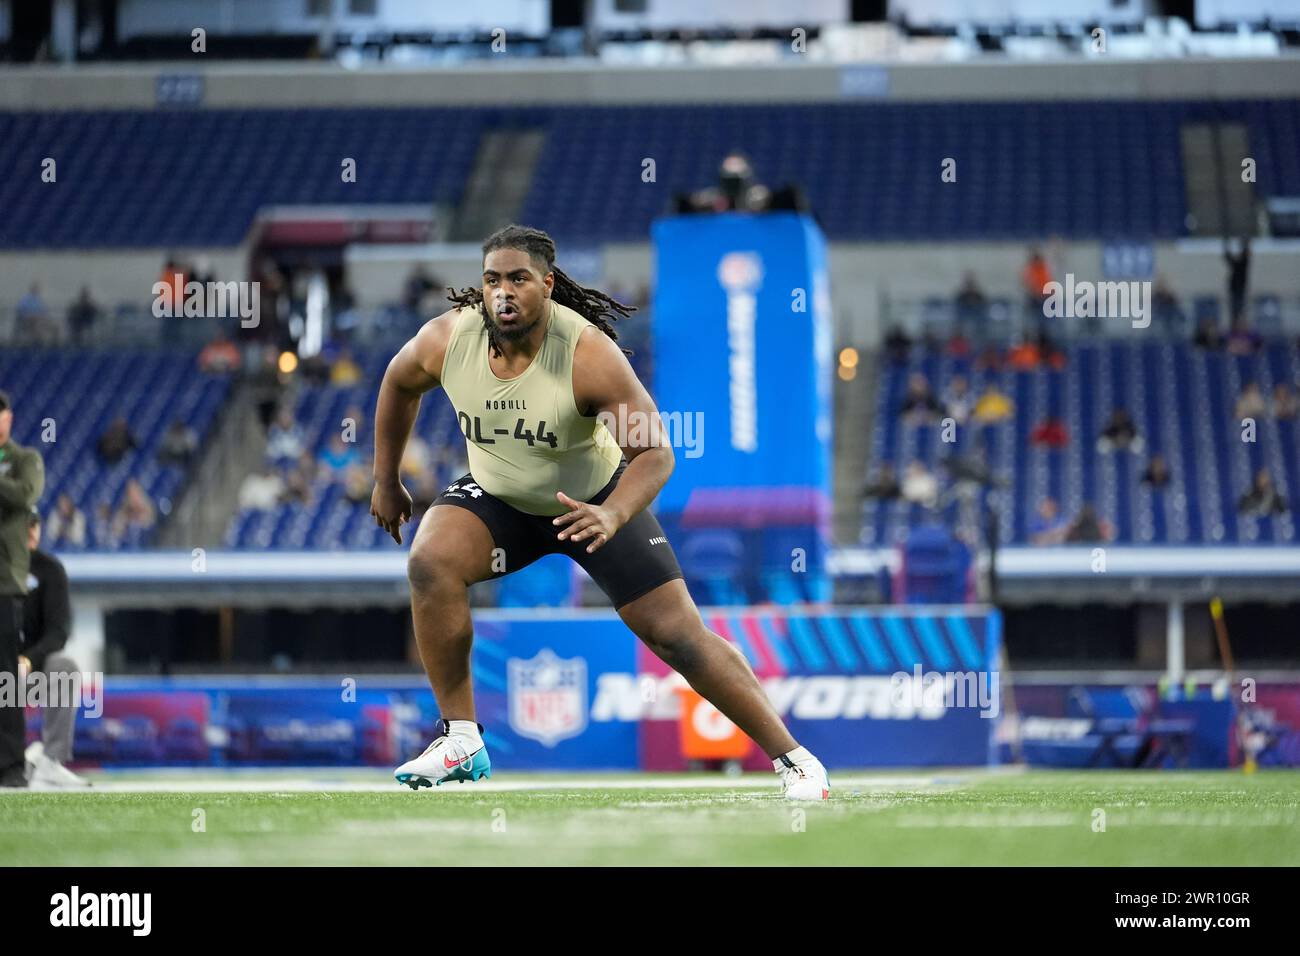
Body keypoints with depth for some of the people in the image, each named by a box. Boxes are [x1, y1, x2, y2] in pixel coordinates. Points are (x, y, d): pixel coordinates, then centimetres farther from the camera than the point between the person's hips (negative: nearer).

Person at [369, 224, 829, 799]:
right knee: (429, 564, -27)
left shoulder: (588, 354, -32)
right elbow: (398, 383, 4)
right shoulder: (446, 341, -21)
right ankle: (460, 744, -16)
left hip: (596, 499, -3)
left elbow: (655, 453, -31)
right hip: (495, 497, 3)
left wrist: (611, 516, -50)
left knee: (679, 634, -8)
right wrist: (386, 481, 10)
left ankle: (792, 758, 7)